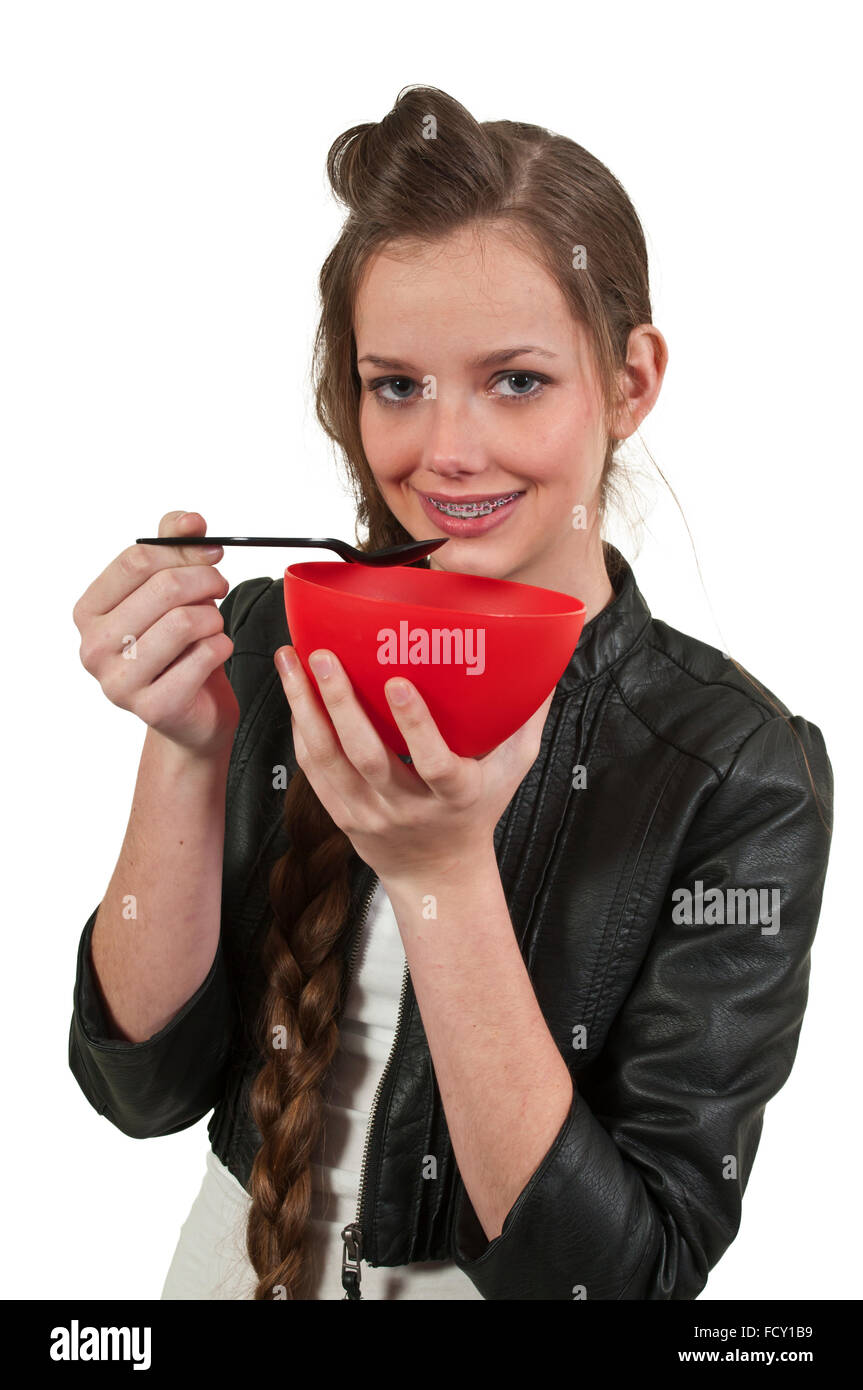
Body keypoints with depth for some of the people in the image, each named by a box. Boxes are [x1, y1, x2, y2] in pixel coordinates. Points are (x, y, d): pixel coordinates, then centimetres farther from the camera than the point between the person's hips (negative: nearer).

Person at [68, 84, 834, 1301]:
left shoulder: (743, 774, -21)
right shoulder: (267, 645, -14)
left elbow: (635, 1269, -24)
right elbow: (146, 1087, -13)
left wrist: (446, 875, -34)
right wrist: (184, 748, -27)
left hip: (506, 1273, -2)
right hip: (242, 1257, 3)